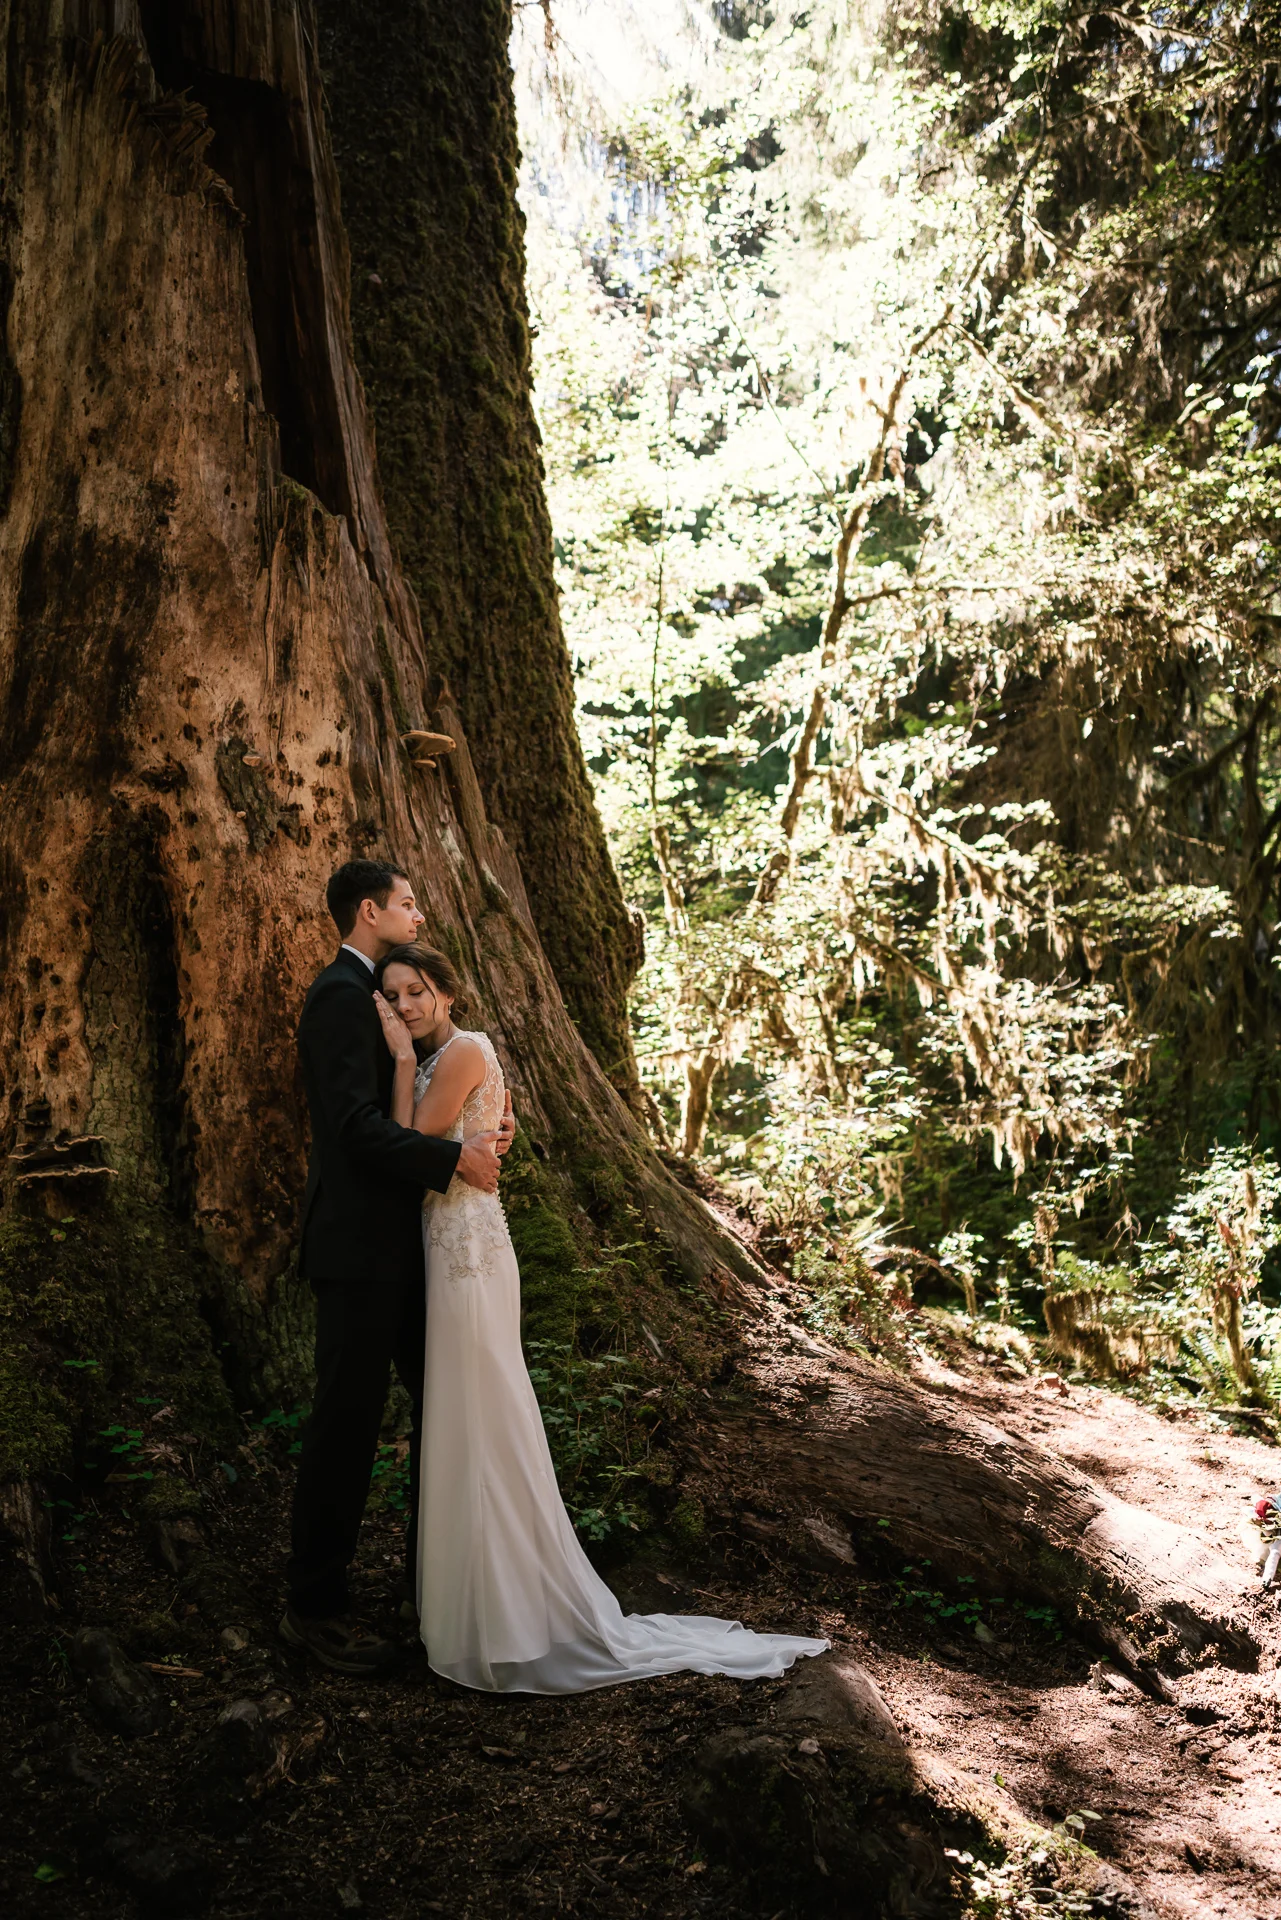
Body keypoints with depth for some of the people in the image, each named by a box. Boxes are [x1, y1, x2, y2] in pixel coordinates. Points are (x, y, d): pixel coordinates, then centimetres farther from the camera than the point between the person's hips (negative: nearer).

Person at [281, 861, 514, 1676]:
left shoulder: (370, 994, 17)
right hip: (360, 1247, -10)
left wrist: (487, 1128, 0)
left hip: (398, 1244, 10)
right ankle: (315, 1607, 15)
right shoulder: (341, 995, -15)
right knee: (347, 1423, 0)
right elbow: (356, 1125, -25)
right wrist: (456, 1158, -21)